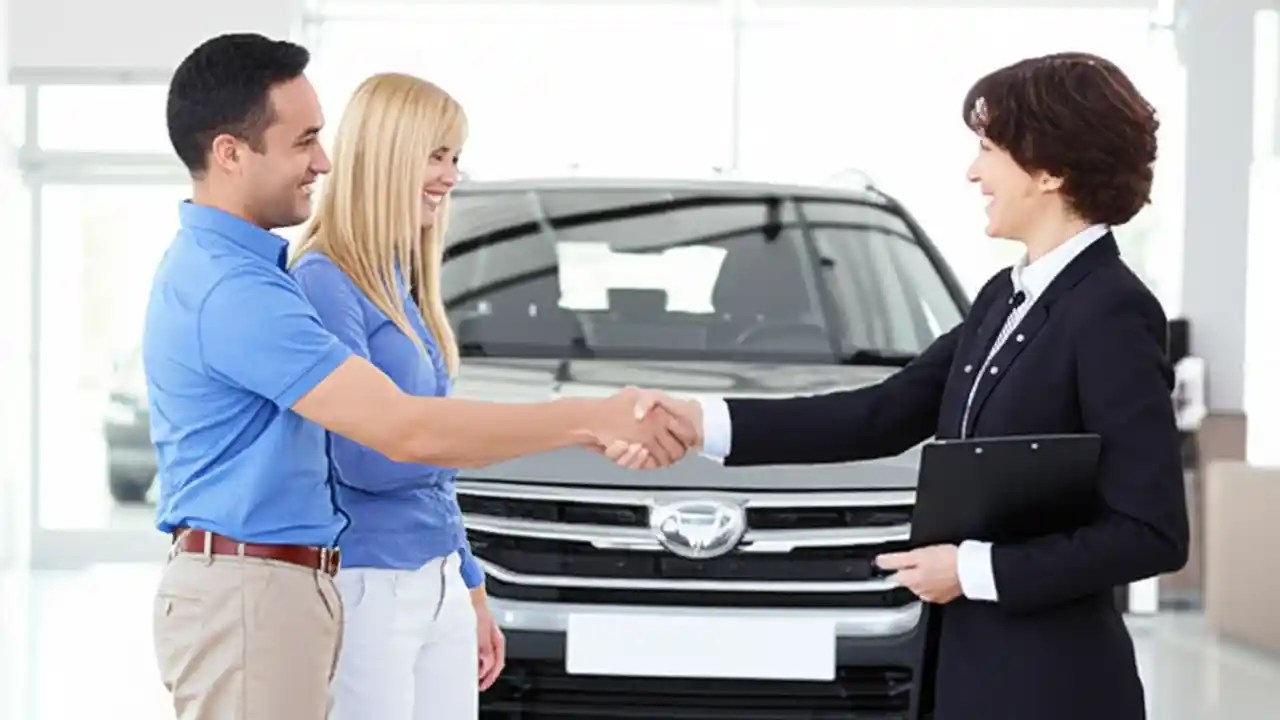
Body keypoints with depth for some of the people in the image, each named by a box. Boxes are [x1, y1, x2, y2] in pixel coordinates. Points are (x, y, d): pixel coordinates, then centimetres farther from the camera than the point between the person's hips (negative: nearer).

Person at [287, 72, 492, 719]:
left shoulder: (406, 288, 14)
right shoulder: (323, 282, -12)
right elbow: (366, 459, -19)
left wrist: (472, 590, 21)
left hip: (438, 584, 8)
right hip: (365, 586, -8)